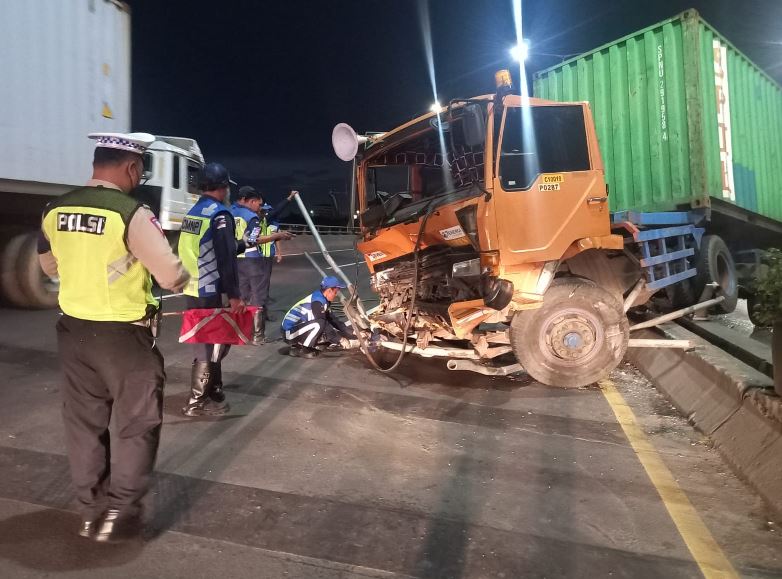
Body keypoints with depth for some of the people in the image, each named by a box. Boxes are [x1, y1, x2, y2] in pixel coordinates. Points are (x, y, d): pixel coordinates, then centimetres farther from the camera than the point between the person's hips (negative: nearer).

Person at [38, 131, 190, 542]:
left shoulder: (55, 210, 2)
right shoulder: (132, 213, -18)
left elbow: (50, 267, 17)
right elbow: (172, 277, -18)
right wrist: (181, 279, 4)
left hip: (73, 329, 7)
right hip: (124, 334, -6)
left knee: (84, 421, 18)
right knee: (136, 422, 10)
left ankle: (91, 509, 31)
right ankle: (120, 513, 15)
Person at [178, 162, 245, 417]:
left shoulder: (192, 213, 12)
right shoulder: (219, 214, -14)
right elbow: (226, 258, -20)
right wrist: (235, 295, -17)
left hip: (193, 290, 9)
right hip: (210, 292, -9)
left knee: (208, 341, 19)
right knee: (208, 345, 1)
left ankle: (213, 393, 30)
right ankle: (196, 402, 9)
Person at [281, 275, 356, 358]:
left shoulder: (323, 300, 8)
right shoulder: (317, 301, -21)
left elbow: (333, 320, 11)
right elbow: (324, 325, -24)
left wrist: (352, 333, 6)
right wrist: (340, 340, -18)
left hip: (298, 330, 10)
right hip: (289, 333, -10)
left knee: (330, 334, 5)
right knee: (319, 324, -30)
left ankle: (299, 344, 8)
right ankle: (299, 349, -14)